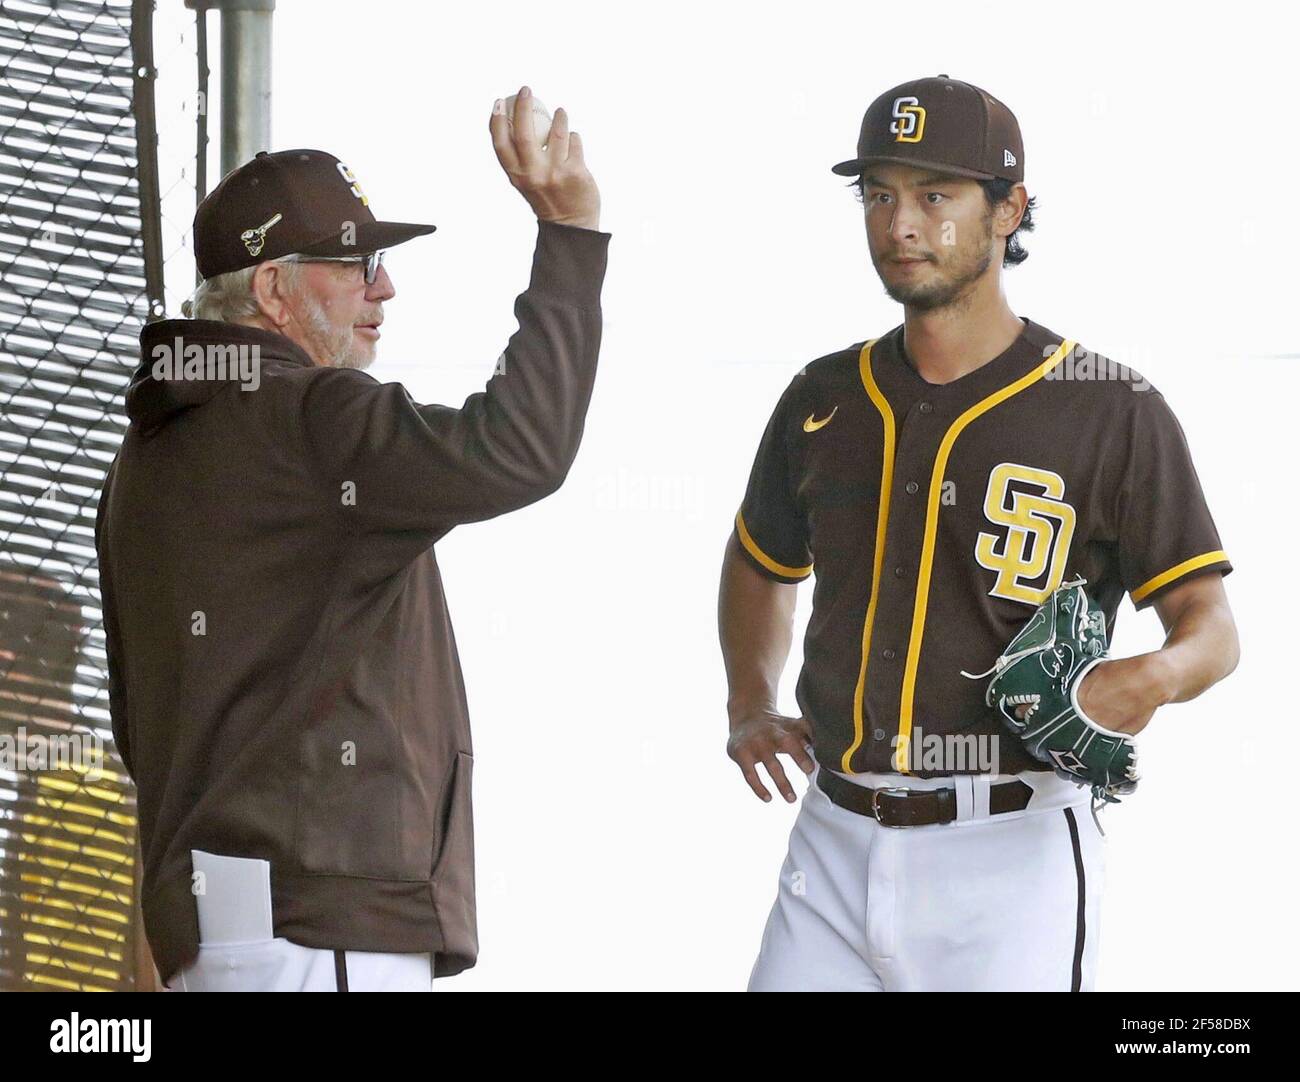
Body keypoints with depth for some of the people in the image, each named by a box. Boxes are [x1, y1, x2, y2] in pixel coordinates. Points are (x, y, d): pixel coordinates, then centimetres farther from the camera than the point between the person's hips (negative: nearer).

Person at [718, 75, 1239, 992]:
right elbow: (759, 563, 29)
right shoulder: (822, 400, 9)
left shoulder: (1112, 413, -5)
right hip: (836, 847, 4)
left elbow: (1213, 627, -4)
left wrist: (1156, 677, -26)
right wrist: (749, 710, 16)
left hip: (1010, 857, -4)